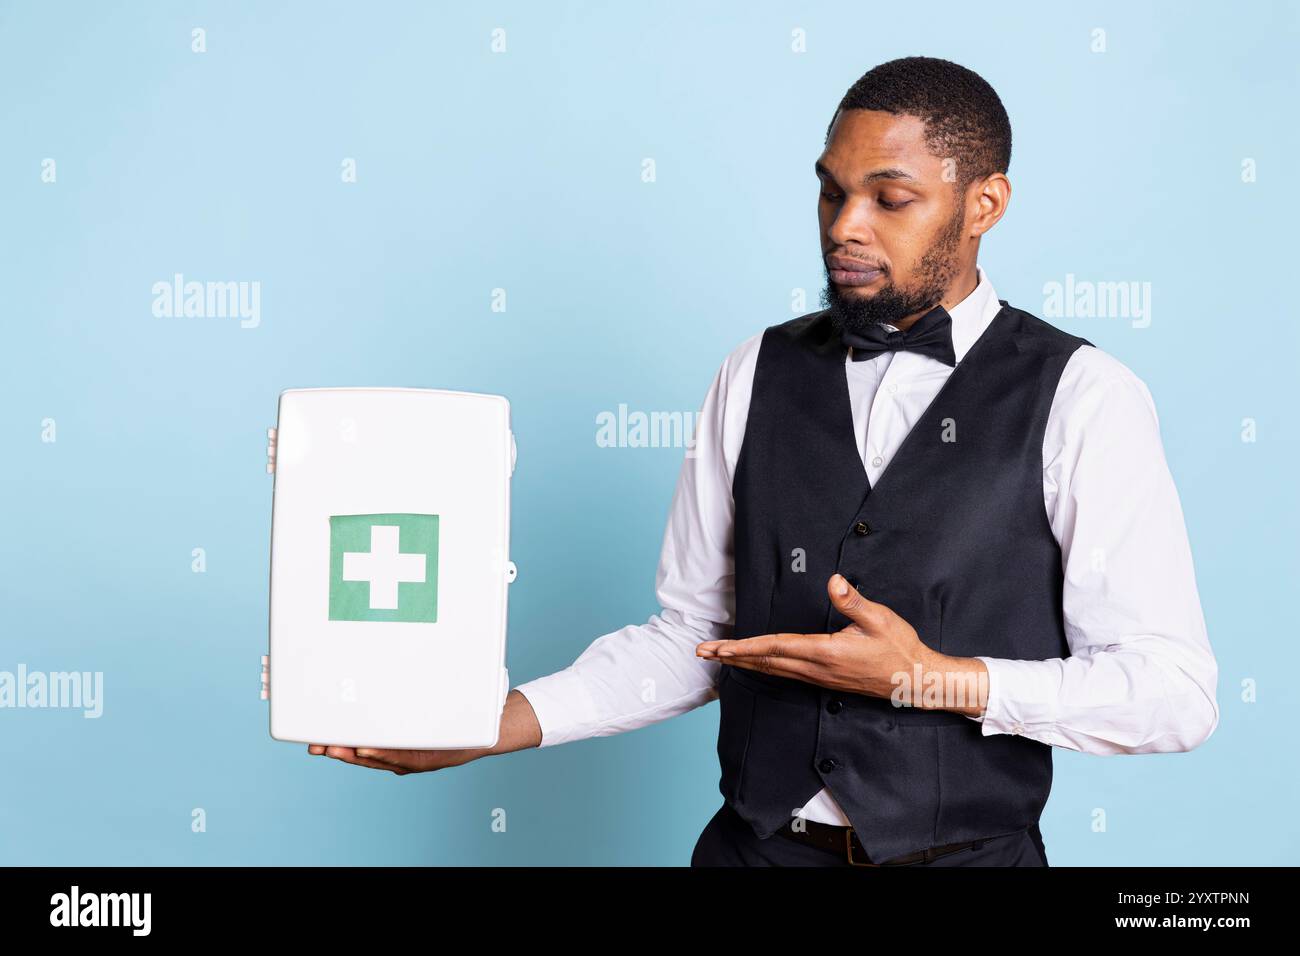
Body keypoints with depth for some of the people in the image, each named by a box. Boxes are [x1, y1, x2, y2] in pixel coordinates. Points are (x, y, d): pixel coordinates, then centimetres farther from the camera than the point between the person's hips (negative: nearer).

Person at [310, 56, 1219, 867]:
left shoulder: (1084, 398, -9)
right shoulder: (760, 375, 2)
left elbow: (1174, 692, -11)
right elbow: (691, 635, 3)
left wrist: (932, 679, -20)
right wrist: (503, 722, -9)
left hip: (966, 850, -2)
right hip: (756, 842, 3)